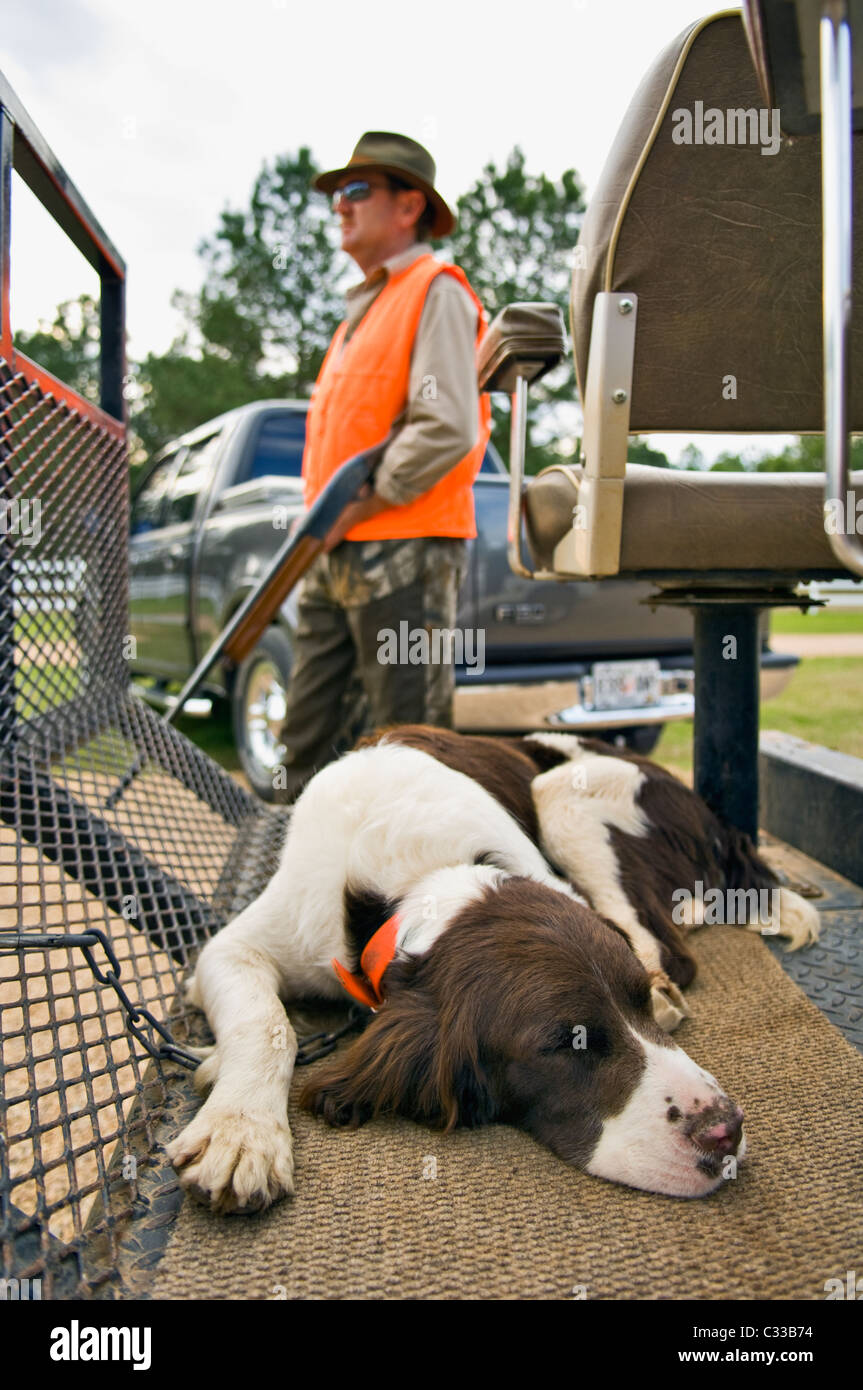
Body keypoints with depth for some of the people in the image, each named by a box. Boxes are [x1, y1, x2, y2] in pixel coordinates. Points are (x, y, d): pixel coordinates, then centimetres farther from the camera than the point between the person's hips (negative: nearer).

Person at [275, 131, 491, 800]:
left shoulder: (436, 291, -3)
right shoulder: (362, 307, 25)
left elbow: (447, 431, -18)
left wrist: (354, 508, -14)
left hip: (401, 552, -9)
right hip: (337, 558, 9)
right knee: (308, 739, 11)